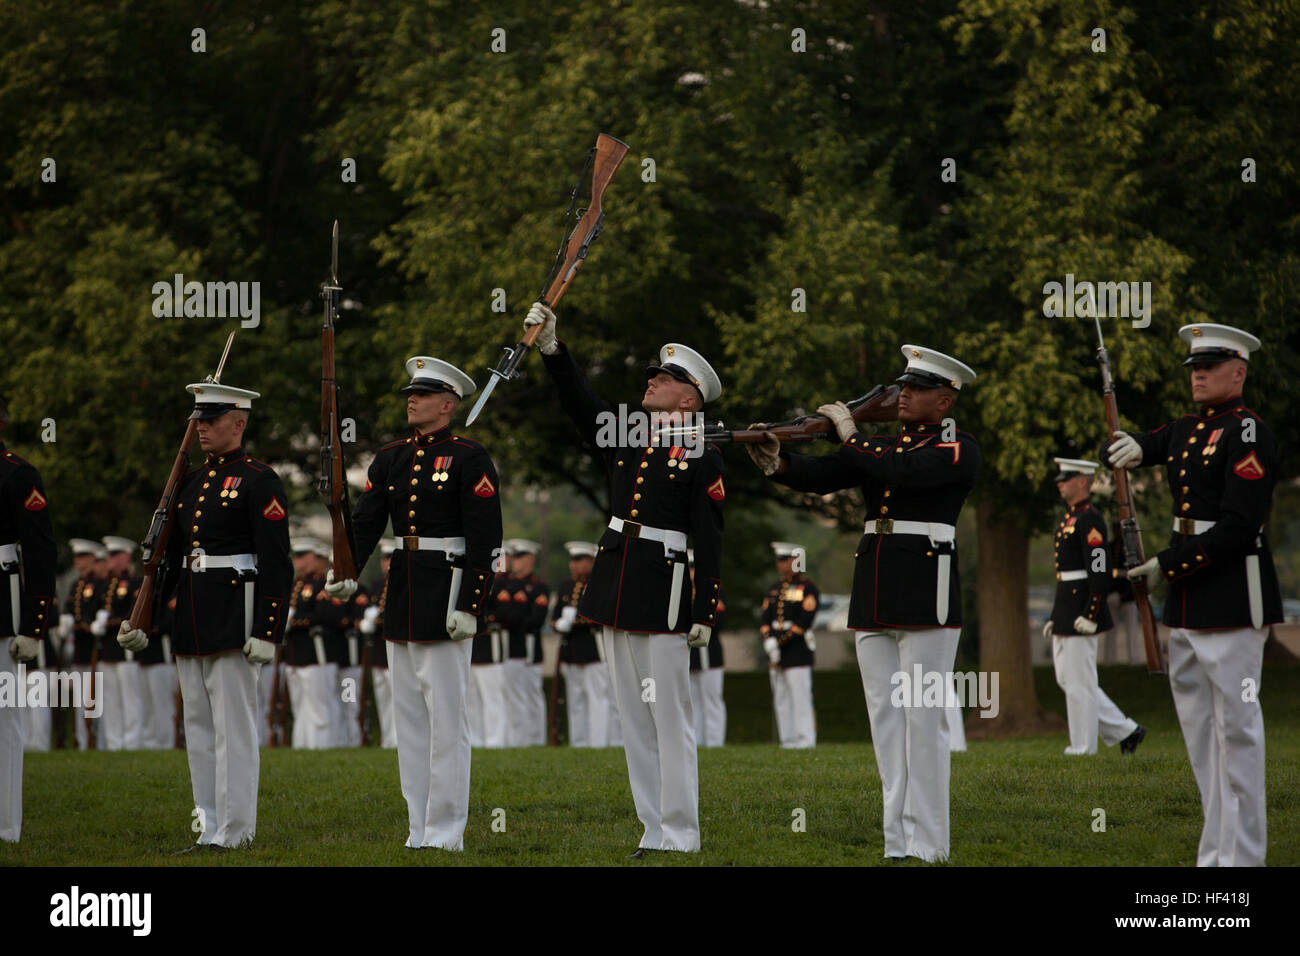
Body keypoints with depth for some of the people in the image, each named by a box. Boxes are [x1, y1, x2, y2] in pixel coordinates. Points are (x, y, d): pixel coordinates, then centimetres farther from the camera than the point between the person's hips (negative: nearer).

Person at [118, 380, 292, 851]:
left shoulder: (260, 481, -7)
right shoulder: (191, 482, 16)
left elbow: (275, 563, -13)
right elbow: (169, 554, 21)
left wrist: (267, 631, -18)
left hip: (234, 619, -8)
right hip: (191, 619, 8)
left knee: (233, 727, -6)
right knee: (199, 728, 10)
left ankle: (235, 833, -2)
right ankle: (210, 829, 15)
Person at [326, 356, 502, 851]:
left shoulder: (469, 458, -7)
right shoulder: (391, 458, 12)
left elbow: (484, 538, -11)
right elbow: (365, 521, 4)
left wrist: (469, 605, -17)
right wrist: (347, 571, -13)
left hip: (446, 595, -7)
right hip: (402, 597, 7)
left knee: (446, 717, -5)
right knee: (409, 717, 10)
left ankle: (446, 833, -1)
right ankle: (419, 829, 16)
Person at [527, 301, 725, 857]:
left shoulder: (702, 457, -6)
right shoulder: (627, 435, 13)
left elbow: (709, 542, -8)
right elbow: (579, 403, 7)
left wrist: (705, 615, -12)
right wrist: (551, 347, -8)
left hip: (663, 596, -7)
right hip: (615, 591, 7)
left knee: (670, 718, -5)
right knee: (633, 718, 9)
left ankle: (681, 839, 0)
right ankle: (654, 832, 14)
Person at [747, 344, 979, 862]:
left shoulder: (959, 448, -3)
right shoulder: (882, 444, 17)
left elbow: (903, 472, -20)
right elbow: (825, 476, 3)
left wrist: (851, 435, -9)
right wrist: (777, 462, -15)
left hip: (925, 595, -7)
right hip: (873, 599, 7)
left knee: (923, 718, -7)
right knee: (885, 720, 7)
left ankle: (927, 848, -4)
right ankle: (897, 844, 10)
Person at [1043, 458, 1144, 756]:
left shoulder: (1089, 519, -13)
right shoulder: (1070, 518, 18)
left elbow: (1100, 569, -20)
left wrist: (1090, 616, -23)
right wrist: (1055, 616, 23)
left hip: (1081, 612, -10)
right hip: (1066, 610, 10)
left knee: (1079, 681, -4)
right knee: (1067, 678, 12)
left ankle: (1082, 749, 4)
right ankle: (1124, 731, 16)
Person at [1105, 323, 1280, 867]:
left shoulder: (1248, 434, -11)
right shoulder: (1188, 430, 16)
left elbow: (1238, 526, -18)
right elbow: (1117, 455, 24)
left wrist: (1168, 567, -16)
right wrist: (1132, 448, -1)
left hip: (1232, 594, -9)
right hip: (1187, 599, 9)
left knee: (1236, 727, -8)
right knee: (1199, 730, 11)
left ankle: (1241, 857, -6)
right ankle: (1216, 850, 17)